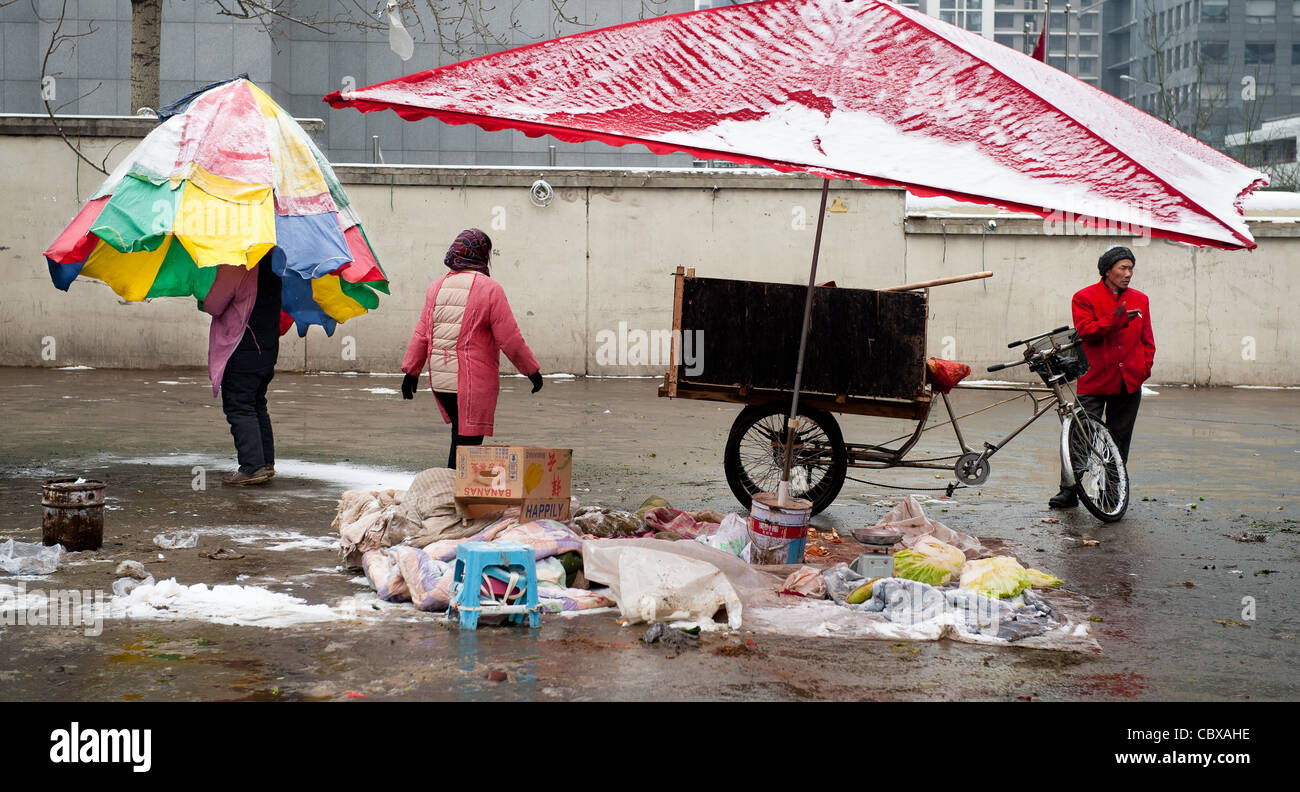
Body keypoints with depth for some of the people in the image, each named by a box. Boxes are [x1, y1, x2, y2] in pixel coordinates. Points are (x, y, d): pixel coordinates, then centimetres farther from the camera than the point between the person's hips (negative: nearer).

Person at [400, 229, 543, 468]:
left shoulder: (437, 287, 8)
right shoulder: (489, 289, -9)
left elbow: (421, 335, 9)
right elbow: (510, 339, -10)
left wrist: (411, 372, 16)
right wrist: (532, 370, 0)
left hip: (440, 379, 6)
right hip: (474, 383, -6)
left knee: (460, 433, 19)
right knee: (466, 440, -3)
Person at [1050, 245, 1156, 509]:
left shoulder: (1140, 300, 14)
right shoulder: (1085, 297, 2)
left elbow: (1147, 339, 18)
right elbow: (1085, 331, -12)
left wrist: (1145, 367, 5)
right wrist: (1116, 320, -22)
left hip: (1129, 382, 4)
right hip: (1094, 380, -4)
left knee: (1119, 439, 8)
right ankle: (1069, 491, -2)